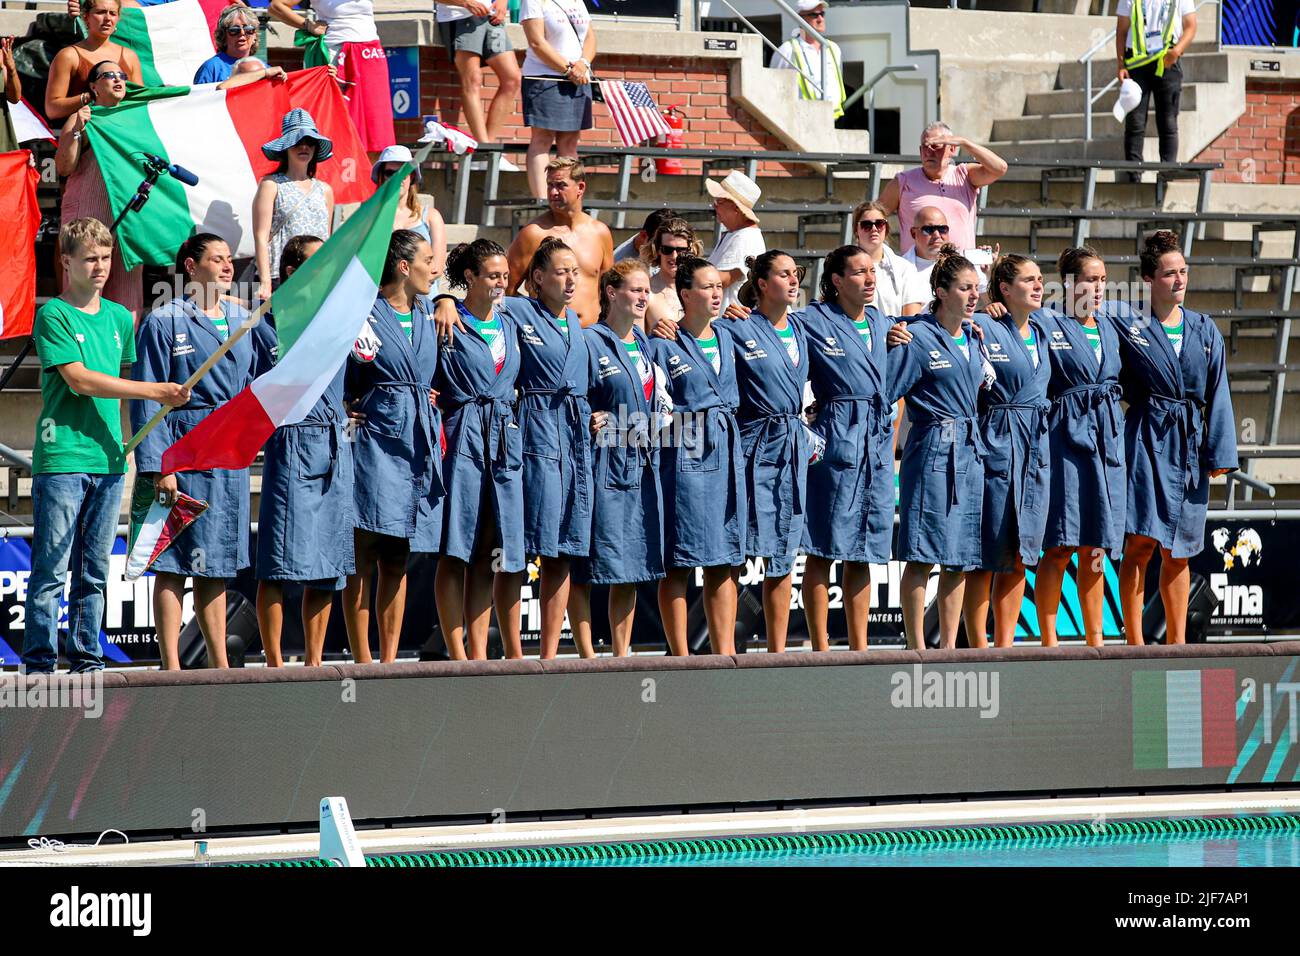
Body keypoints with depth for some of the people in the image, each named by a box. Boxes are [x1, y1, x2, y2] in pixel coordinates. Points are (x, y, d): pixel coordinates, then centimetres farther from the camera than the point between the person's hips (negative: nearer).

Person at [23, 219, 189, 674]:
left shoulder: (119, 317, 15)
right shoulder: (53, 315, -4)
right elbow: (79, 380, -13)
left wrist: (119, 444, 14)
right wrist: (154, 391, -15)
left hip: (108, 461, 6)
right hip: (62, 460, -6)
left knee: (95, 572, 8)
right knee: (51, 569, -6)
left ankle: (88, 659, 12)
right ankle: (39, 663, -4)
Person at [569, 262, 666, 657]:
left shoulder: (645, 346, 16)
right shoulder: (589, 343, -7)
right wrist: (587, 423, -22)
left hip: (642, 469, 7)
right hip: (603, 467, -7)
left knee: (632, 567, 9)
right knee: (587, 569, -5)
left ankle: (622, 654, 14)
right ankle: (587, 655, -3)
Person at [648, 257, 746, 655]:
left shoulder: (726, 337, 14)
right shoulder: (662, 345, -4)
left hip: (727, 455, 6)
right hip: (685, 458, -6)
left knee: (726, 561, 6)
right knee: (679, 562, -3)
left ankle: (724, 651, 9)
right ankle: (680, 657, -1)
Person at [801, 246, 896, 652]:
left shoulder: (881, 323, 16)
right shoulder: (813, 322, -3)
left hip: (878, 444, 6)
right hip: (836, 441, -6)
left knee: (863, 554, 9)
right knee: (824, 550, -4)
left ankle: (859, 648, 12)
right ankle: (820, 648, -2)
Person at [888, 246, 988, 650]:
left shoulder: (973, 335, 12)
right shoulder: (917, 338, -8)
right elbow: (883, 392, -9)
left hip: (970, 451, 7)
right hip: (932, 450, -7)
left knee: (959, 557, 8)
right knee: (922, 555, -6)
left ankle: (949, 647, 12)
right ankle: (917, 650, -4)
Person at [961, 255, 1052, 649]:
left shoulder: (1041, 329, 12)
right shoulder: (984, 328, -8)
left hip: (1035, 450, 7)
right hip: (996, 445, -7)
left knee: (1019, 556, 8)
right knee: (986, 555, -3)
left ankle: (1005, 645, 13)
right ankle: (978, 649, 1)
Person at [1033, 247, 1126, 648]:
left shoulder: (1111, 329, 15)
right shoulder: (1046, 325, -2)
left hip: (1108, 438, 6)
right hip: (1067, 437, -5)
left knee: (1095, 549, 8)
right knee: (1060, 547, -7)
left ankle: (1095, 640, 12)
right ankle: (1049, 641, -3)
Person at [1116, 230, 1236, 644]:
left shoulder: (1204, 330, 10)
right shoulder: (1126, 325, 0)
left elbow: (1217, 395, 9)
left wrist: (1220, 453, 4)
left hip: (1189, 445, 3)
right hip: (1147, 441, -3)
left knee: (1177, 551, 8)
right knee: (1141, 541, -10)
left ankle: (1177, 642, 13)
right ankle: (1135, 644, -7)